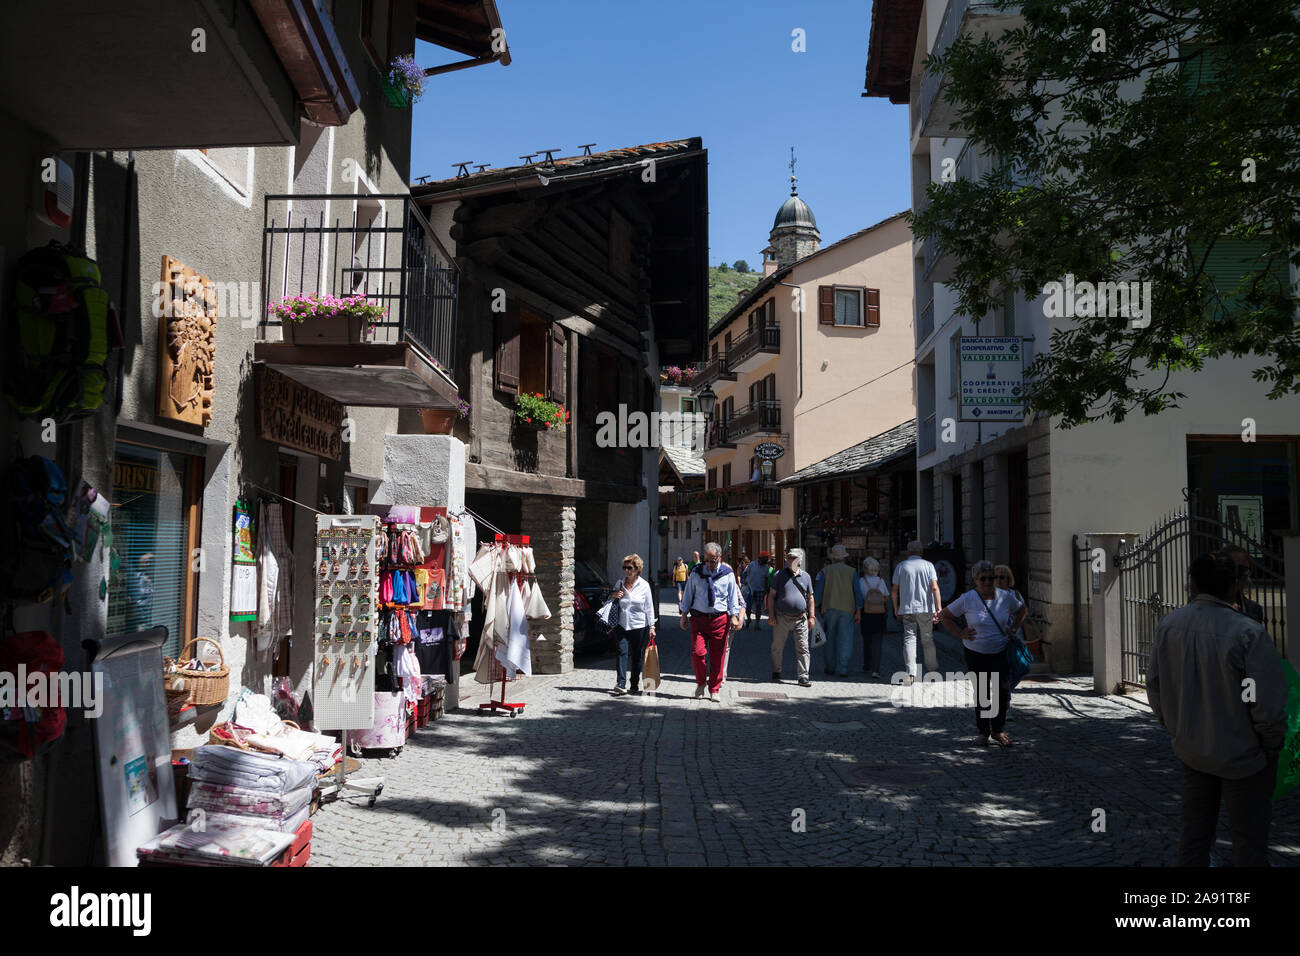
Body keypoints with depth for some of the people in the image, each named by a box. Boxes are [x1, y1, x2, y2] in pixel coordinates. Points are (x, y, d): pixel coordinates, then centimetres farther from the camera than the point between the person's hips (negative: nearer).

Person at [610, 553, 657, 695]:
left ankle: (635, 685, 18)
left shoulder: (644, 585, 0)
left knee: (637, 656, 6)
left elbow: (649, 607, 2)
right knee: (622, 652, -11)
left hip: (639, 625, -1)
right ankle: (621, 684, -16)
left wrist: (651, 626, -2)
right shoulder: (620, 584, 8)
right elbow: (609, 602, 19)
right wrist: (613, 596, -4)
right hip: (622, 625, 2)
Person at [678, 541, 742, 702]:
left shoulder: (728, 574, 3)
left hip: (720, 619, 0)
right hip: (698, 618, 0)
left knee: (718, 656, 2)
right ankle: (700, 683, 15)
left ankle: (714, 690, 16)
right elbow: (688, 595, 11)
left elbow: (733, 597, 7)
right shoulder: (696, 573, 5)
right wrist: (684, 615, 8)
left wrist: (734, 617, -1)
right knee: (697, 652, -10)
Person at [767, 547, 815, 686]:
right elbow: (771, 595, 2)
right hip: (782, 617, -1)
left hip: (801, 618, 1)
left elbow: (810, 597, 13)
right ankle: (776, 672, 24)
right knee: (777, 647, 8)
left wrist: (812, 616, 6)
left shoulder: (805, 576, 10)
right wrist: (771, 615, -5)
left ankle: (803, 677, 0)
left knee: (803, 648, -3)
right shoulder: (779, 575, 2)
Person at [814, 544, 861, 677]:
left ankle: (830, 666, 17)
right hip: (847, 610, 0)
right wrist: (858, 611, 2)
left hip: (829, 609, 0)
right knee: (845, 640, 1)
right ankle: (842, 669, -6)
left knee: (830, 639, 12)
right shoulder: (852, 572, 2)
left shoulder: (825, 571, 0)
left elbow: (818, 591, -3)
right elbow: (857, 592, -1)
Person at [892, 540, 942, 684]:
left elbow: (894, 590, 5)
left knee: (909, 639, -2)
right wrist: (939, 608, -10)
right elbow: (935, 588, -8)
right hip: (926, 608, 0)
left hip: (907, 608, 0)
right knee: (927, 639, 12)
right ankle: (933, 670, 20)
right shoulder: (928, 565, 2)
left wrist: (896, 608, 17)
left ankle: (911, 673, -14)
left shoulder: (901, 566, 5)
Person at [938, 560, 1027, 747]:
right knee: (980, 693, 5)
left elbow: (1022, 609, 18)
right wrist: (961, 633, -7)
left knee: (1002, 691, -2)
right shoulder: (967, 599, -9)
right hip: (975, 653, -1)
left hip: (1001, 652, 2)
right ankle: (983, 731, 18)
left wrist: (1013, 628, 5)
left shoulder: (1005, 597, -2)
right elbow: (945, 616, 1)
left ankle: (997, 730, 16)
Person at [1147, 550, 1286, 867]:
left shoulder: (1168, 625, -6)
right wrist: (1272, 743, -4)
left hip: (1190, 749, 5)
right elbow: (1268, 702, -22)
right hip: (1243, 755, -5)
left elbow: (1154, 686, 4)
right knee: (1248, 837, 9)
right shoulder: (1247, 633, -25)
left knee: (1194, 829, 18)